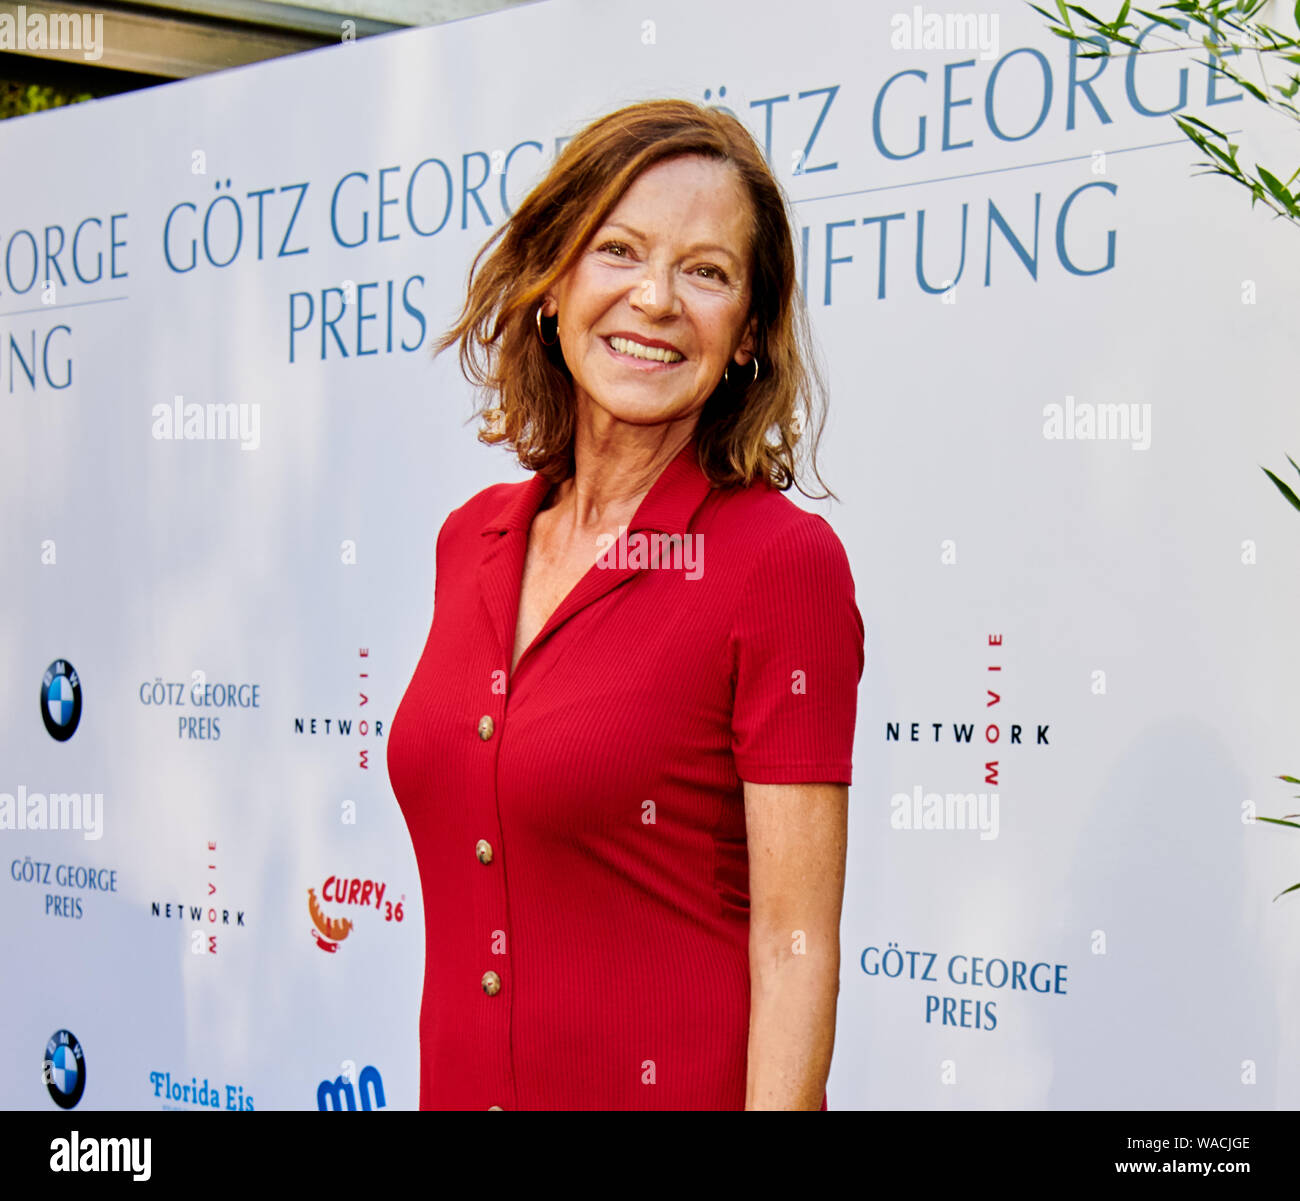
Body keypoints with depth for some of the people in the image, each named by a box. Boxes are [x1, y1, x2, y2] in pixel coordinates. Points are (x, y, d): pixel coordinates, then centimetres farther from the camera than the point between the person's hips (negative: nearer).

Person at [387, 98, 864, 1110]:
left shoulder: (781, 561, -13)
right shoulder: (473, 540, 4)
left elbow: (796, 945, -16)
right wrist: (449, 1083, 11)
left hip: (680, 1088, -5)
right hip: (461, 1083, 6)